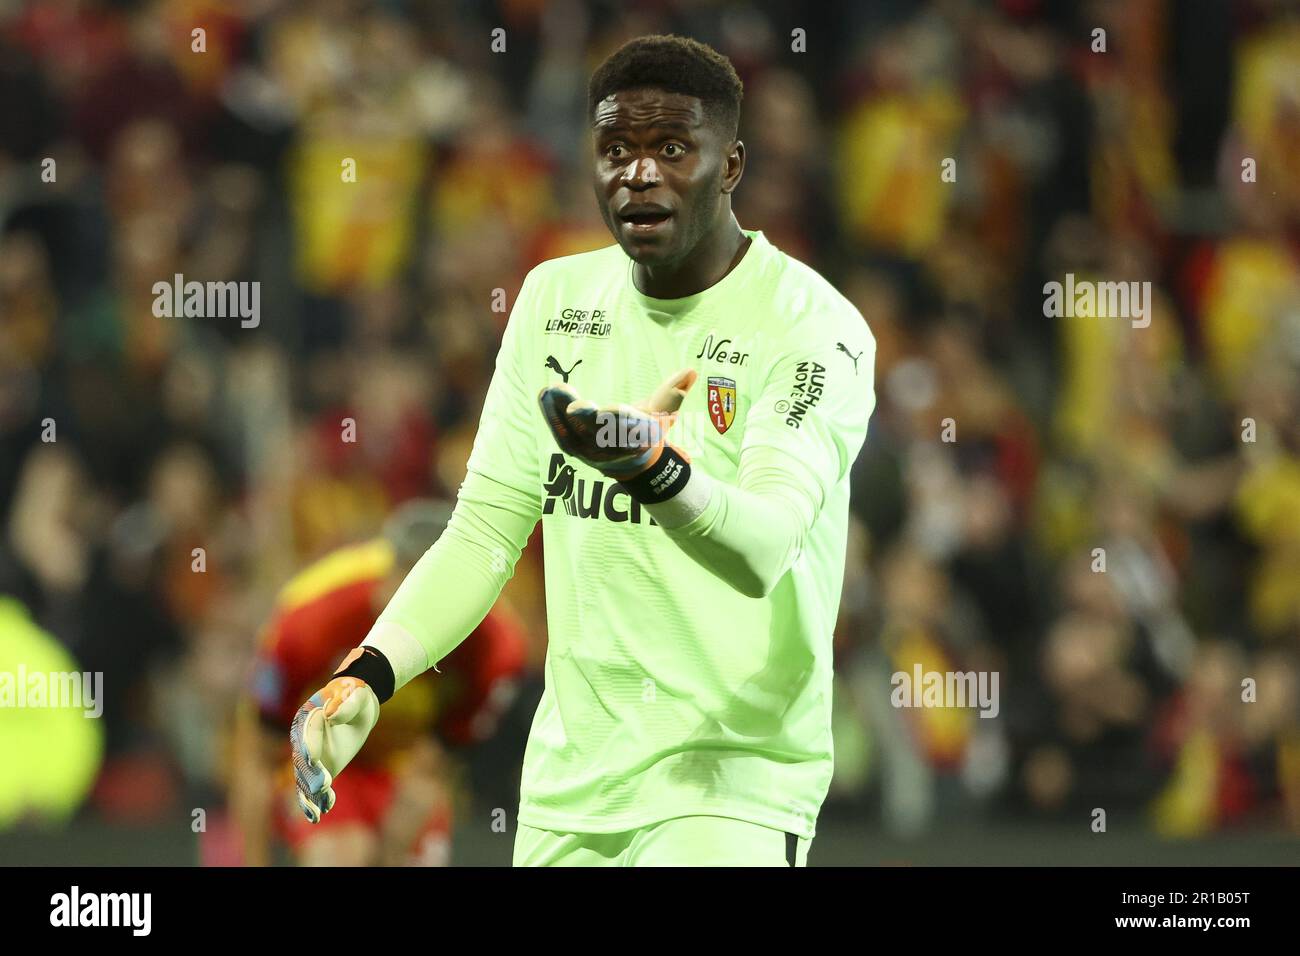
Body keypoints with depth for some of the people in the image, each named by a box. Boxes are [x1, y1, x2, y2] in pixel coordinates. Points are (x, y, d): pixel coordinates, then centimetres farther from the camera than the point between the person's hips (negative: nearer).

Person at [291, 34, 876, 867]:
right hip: (568, 775, 6)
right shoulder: (555, 297, 10)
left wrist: (658, 470, -46)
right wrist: (370, 676, -5)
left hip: (730, 775, -6)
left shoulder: (815, 325, -9)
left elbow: (762, 549, -25)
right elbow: (486, 528, 11)